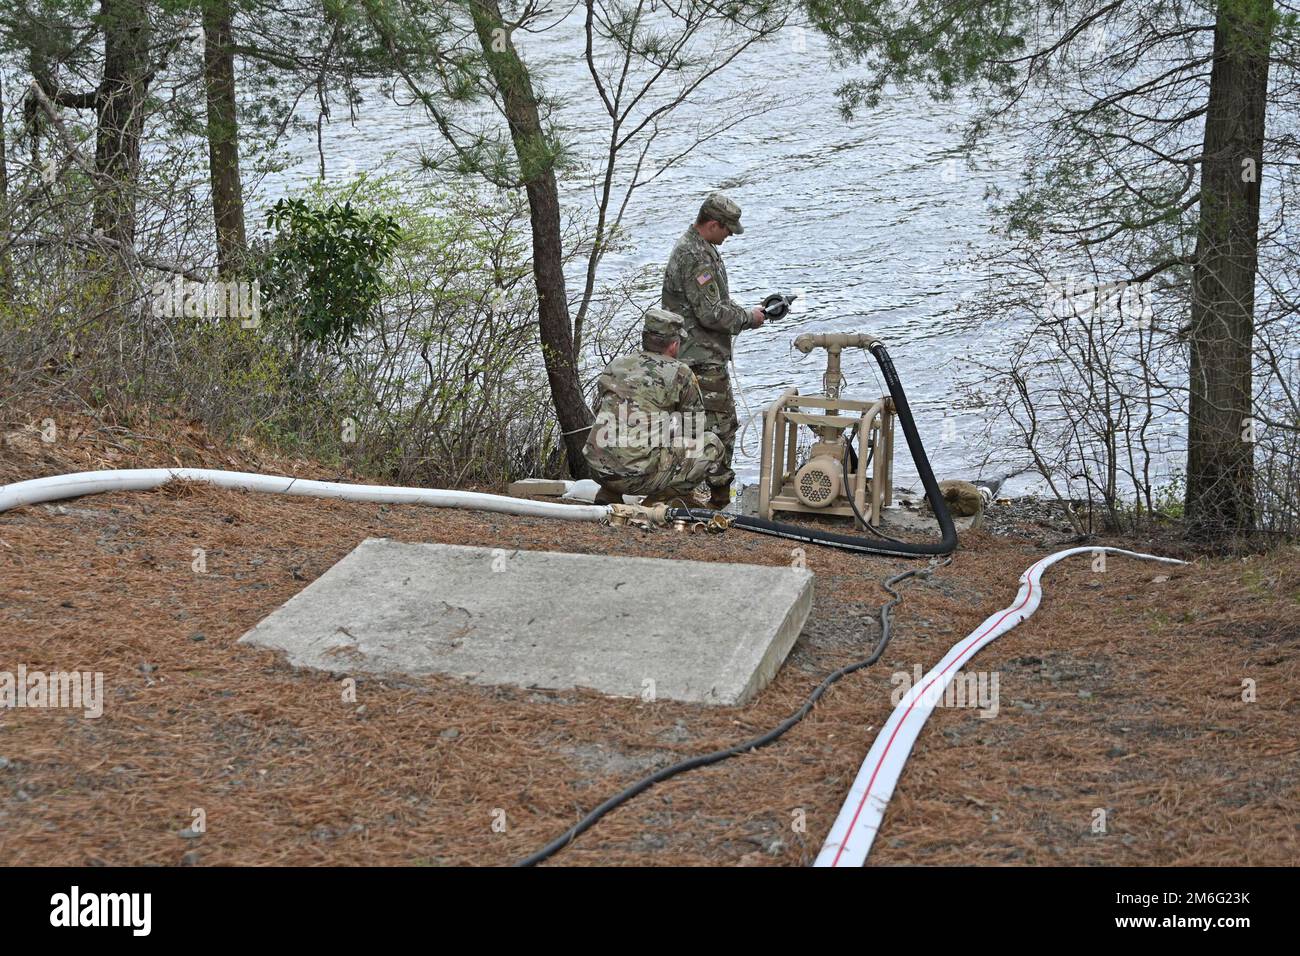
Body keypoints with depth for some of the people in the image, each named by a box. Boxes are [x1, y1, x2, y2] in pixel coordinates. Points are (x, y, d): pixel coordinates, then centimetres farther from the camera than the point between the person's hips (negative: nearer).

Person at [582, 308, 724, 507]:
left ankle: (608, 495, 19)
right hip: (639, 476, -6)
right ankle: (661, 499, 0)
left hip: (598, 471, 6)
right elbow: (696, 424, 13)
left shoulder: (615, 366, 14)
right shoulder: (681, 374, 0)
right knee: (711, 445, 9)